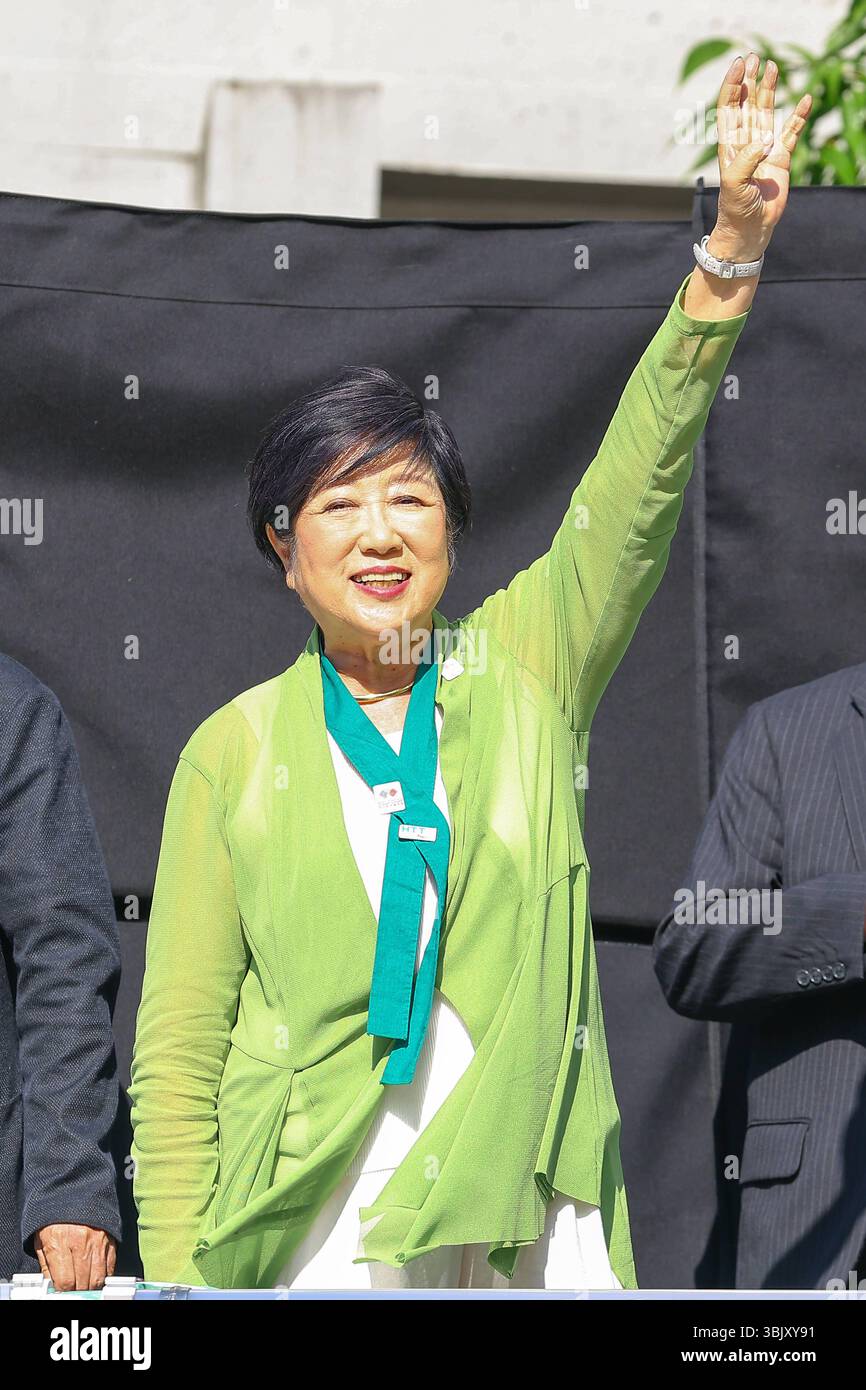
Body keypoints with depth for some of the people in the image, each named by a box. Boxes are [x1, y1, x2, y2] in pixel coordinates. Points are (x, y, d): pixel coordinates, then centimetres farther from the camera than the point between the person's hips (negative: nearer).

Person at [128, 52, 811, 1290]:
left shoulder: (525, 667, 7)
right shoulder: (234, 751, 4)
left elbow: (641, 484, -5)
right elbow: (178, 1047, 3)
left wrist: (734, 249, -17)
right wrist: (178, 1280, -5)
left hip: (533, 1232, 1)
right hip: (305, 1240, -1)